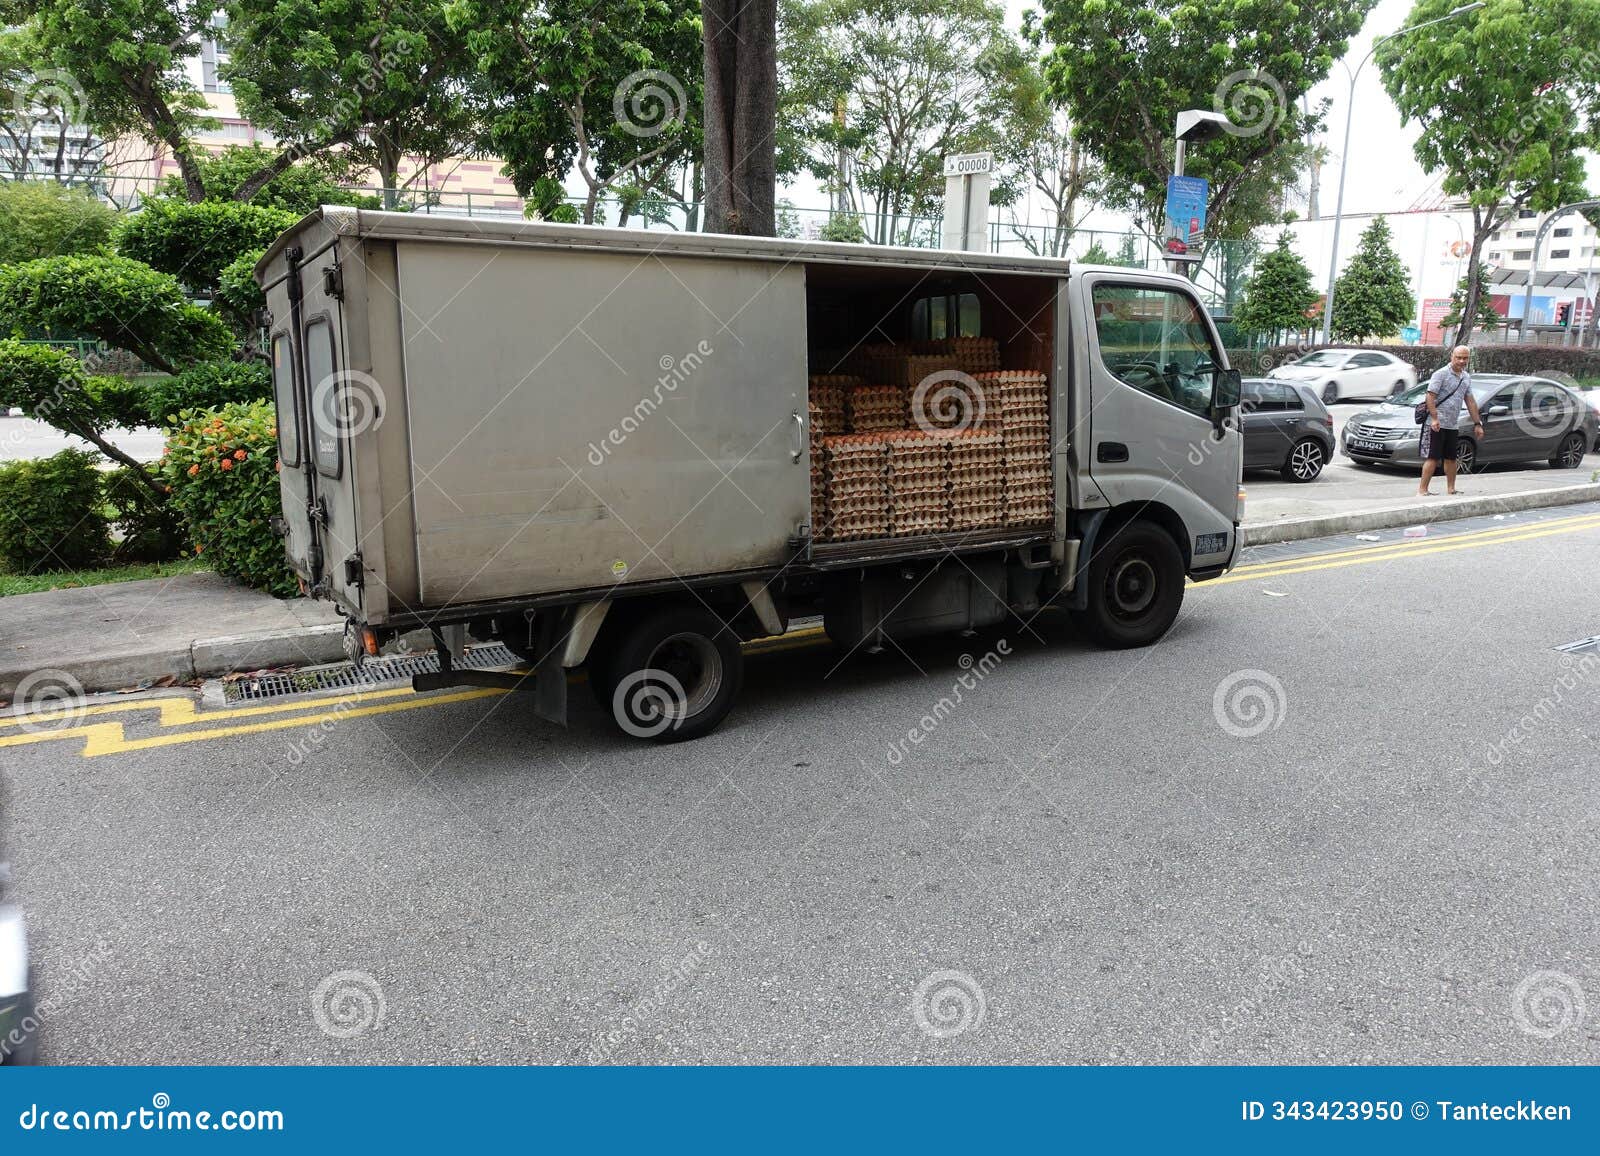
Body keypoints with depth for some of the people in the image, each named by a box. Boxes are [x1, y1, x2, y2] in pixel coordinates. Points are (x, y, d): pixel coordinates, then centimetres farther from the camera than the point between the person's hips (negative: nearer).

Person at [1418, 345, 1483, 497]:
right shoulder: (1441, 374, -8)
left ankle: (1451, 489, 23)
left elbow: (1470, 401, 19)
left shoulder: (1466, 377, 15)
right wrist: (1434, 418, -24)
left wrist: (1477, 423, 17)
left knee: (1451, 458, 14)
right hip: (1436, 424, -7)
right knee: (1432, 458, -10)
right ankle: (1422, 490, -10)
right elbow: (1430, 396, -15)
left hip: (1453, 425, 7)